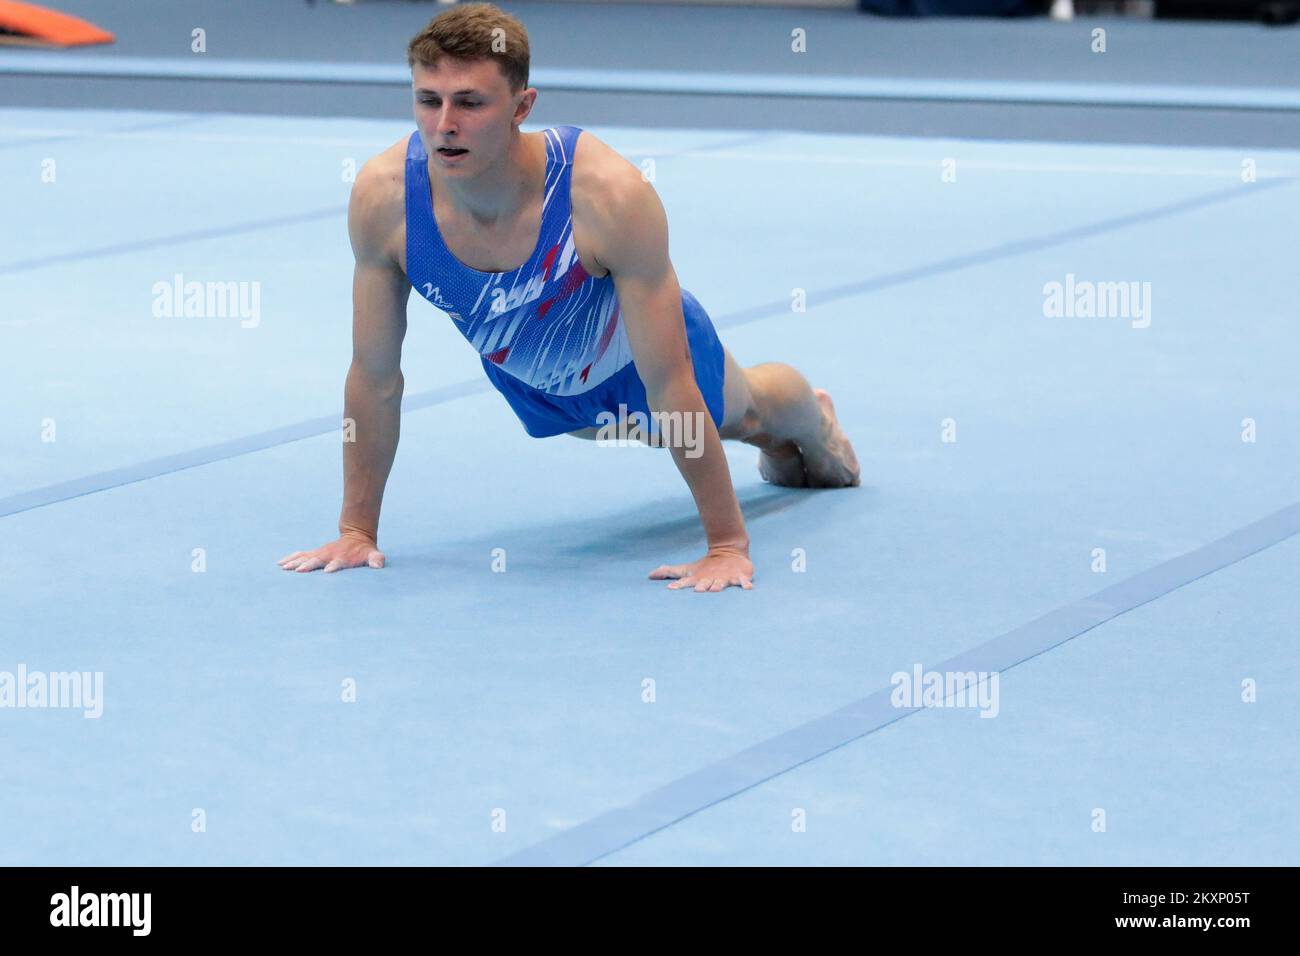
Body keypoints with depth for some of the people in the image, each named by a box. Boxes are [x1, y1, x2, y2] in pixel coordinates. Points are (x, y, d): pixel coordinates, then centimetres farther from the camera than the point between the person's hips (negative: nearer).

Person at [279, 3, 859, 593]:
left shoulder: (610, 195, -45)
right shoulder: (382, 197, -37)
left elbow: (668, 385, -39)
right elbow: (375, 376, -22)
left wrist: (728, 546, -35)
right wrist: (356, 530, -18)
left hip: (637, 355, -3)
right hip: (527, 382, 3)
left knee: (744, 411, 31)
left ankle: (814, 422, 68)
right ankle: (778, 448, 68)